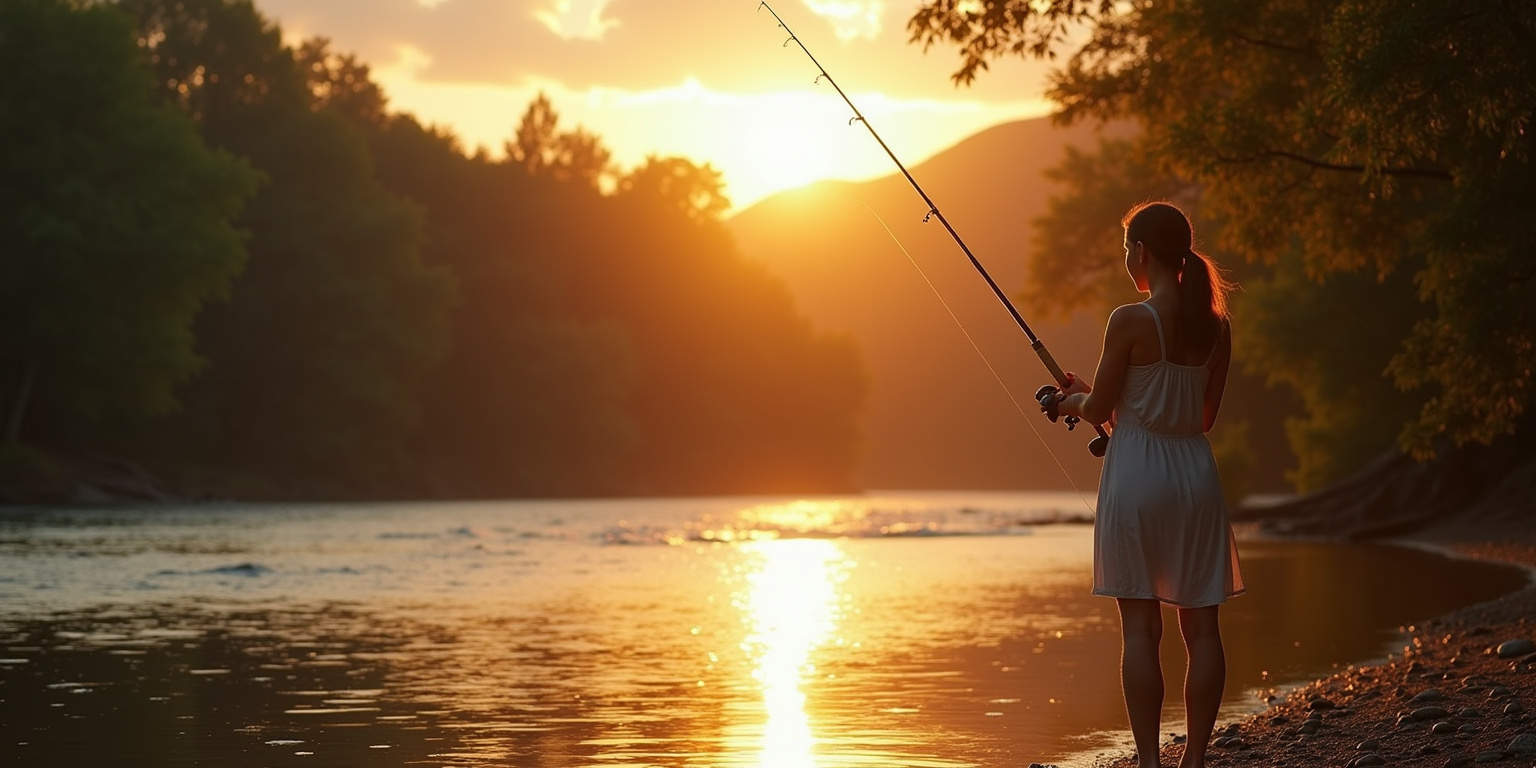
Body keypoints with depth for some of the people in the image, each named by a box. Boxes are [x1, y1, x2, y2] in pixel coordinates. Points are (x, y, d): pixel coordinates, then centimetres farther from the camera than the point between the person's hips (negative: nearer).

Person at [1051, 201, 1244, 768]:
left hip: (1137, 472, -5)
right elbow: (1205, 416, 12)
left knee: (1140, 627, -1)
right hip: (1195, 471, 5)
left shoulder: (1129, 321, -12)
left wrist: (1074, 401, 17)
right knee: (1200, 624, 7)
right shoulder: (1215, 326, 5)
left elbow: (1100, 411, -7)